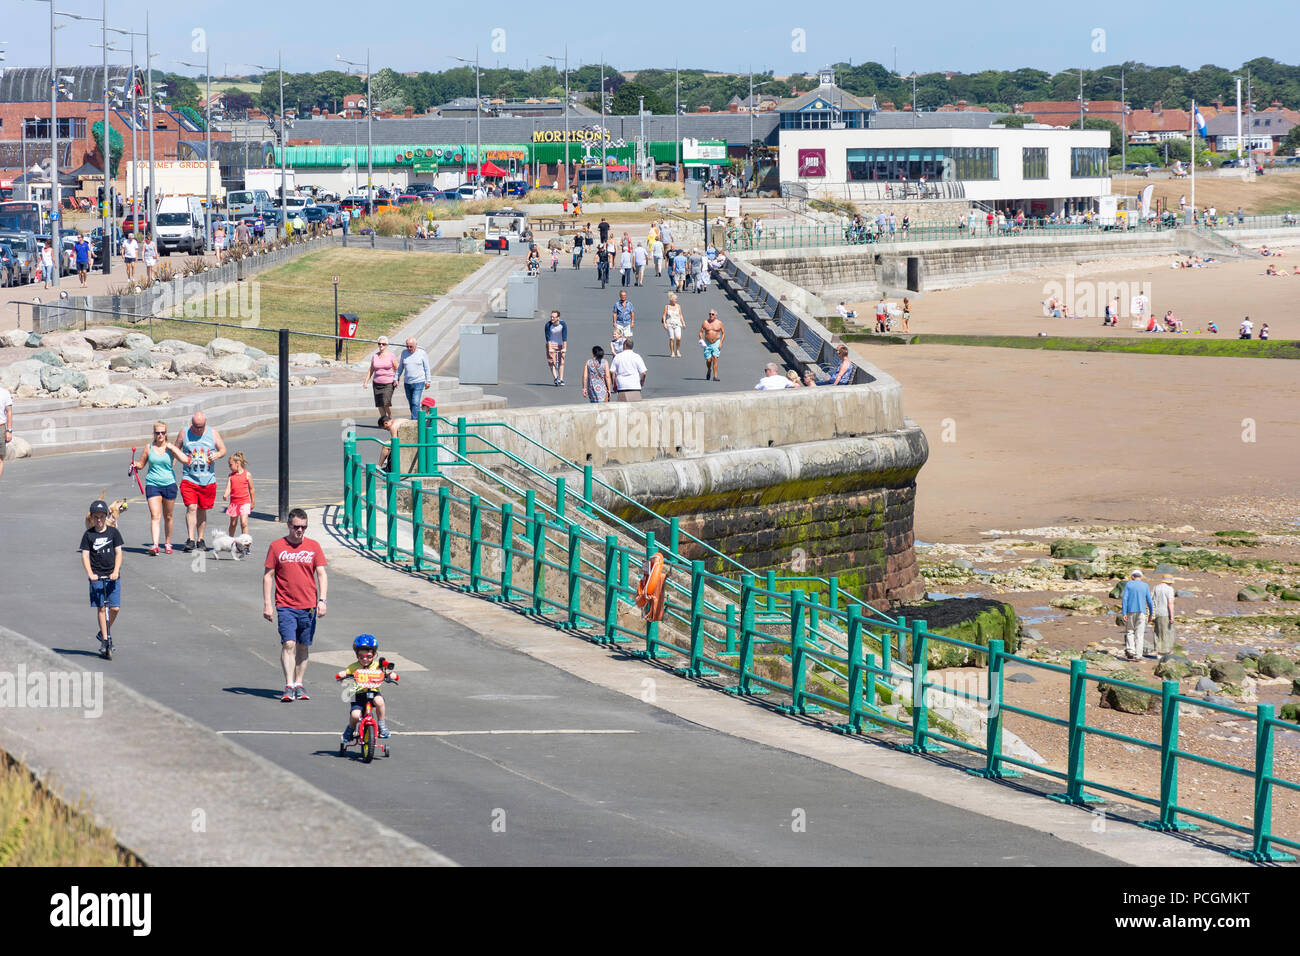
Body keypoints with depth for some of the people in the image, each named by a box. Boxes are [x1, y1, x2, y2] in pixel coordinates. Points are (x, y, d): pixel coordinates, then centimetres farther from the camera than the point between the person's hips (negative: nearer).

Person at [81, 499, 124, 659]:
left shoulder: (113, 532, 2)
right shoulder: (88, 535, 0)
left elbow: (118, 553, 0)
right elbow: (85, 556, -3)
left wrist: (116, 571, -13)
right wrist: (90, 574, -17)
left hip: (113, 576, 1)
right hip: (97, 577, -1)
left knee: (115, 607, -4)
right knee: (101, 607, -3)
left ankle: (103, 633, 18)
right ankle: (105, 640, 1)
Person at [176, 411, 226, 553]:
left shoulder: (212, 433, 5)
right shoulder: (184, 433, 3)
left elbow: (223, 449, 10)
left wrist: (218, 454, -13)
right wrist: (182, 457, -9)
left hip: (208, 479, 2)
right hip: (189, 478, -2)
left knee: (202, 510, 9)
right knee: (191, 507, -14)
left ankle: (200, 540, 20)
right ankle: (190, 540, -15)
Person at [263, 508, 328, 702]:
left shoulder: (313, 547, 6)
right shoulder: (276, 547, 2)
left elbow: (322, 574, 6)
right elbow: (268, 575, 4)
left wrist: (322, 600, -6)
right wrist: (267, 604, -2)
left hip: (308, 606, 2)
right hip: (285, 606, -2)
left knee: (303, 647, 7)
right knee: (288, 644, -14)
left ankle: (299, 684, 17)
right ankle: (289, 686, -16)